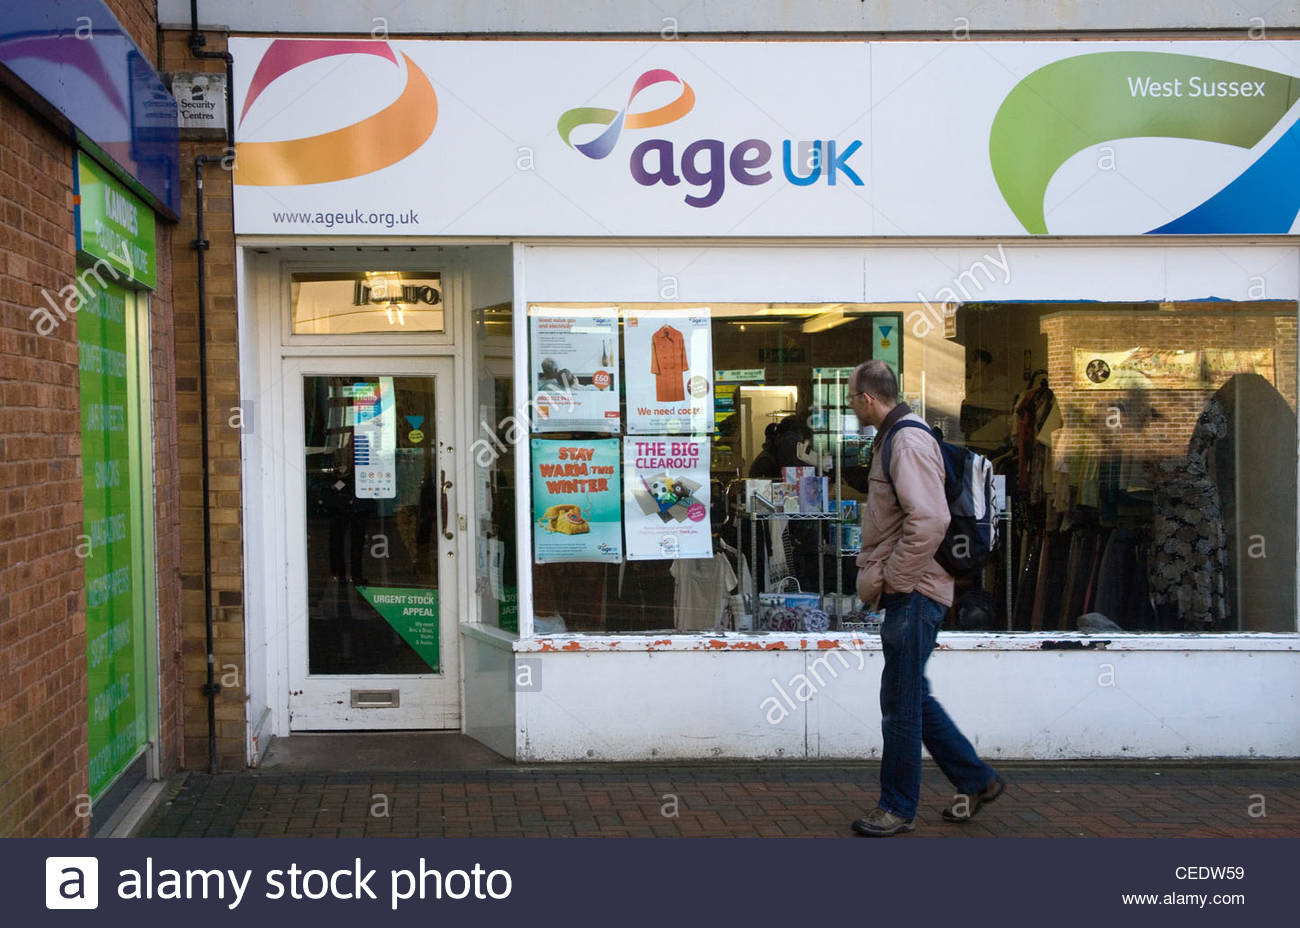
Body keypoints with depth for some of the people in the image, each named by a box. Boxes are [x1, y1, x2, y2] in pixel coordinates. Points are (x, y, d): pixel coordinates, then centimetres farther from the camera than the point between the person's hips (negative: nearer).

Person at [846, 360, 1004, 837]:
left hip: (912, 595, -10)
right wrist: (875, 573, 17)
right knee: (913, 697, 17)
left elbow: (930, 521, -27)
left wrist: (891, 580, -19)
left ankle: (898, 809, 11)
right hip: (905, 591, 10)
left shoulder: (908, 440, -16)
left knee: (900, 702, 0)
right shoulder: (893, 437, 17)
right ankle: (976, 780, 27)